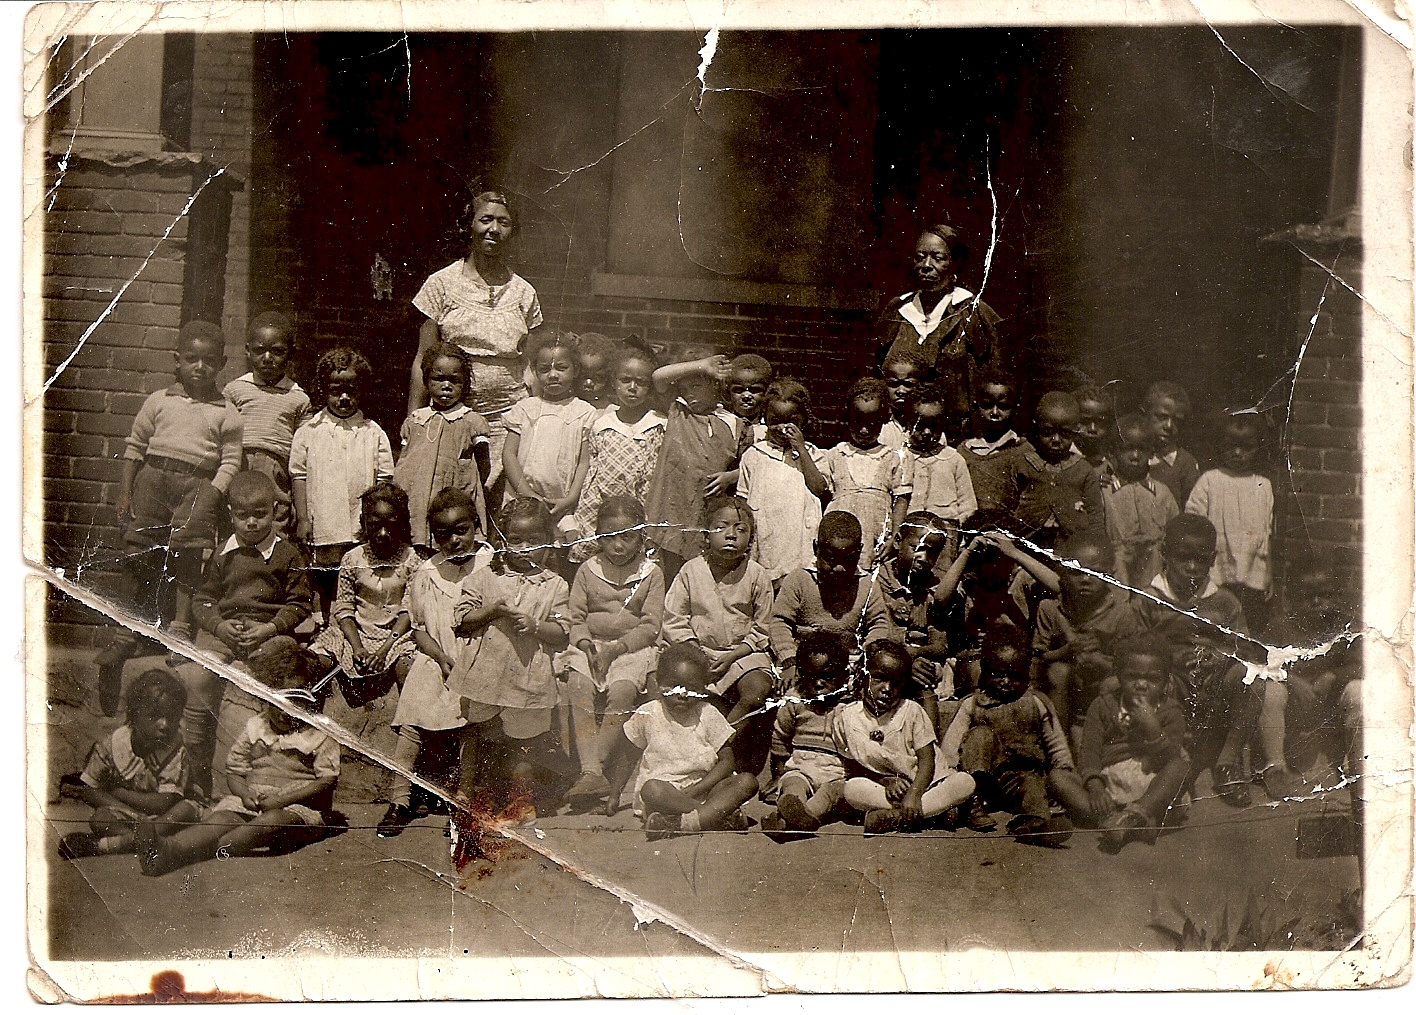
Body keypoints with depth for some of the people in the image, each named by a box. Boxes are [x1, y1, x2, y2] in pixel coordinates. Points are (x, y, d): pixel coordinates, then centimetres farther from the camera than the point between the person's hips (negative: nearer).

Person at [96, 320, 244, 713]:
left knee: (187, 555, -12)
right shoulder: (158, 401, 12)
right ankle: (125, 635, 10)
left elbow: (230, 461, 3)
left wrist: (212, 496, -10)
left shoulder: (226, 414, 7)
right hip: (153, 476, 2)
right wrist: (125, 492, 7)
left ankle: (180, 629, -6)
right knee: (136, 555, 2)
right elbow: (135, 447, 14)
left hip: (198, 484, -2)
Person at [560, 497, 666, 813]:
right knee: (577, 687, -28)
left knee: (622, 692, -32)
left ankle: (595, 762, -35)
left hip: (633, 647, -1)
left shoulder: (651, 573, 4)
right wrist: (587, 646, -12)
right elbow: (575, 617, 8)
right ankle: (591, 772, -38)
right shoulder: (588, 570, 10)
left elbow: (650, 626, -2)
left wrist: (615, 648, -14)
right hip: (590, 645, 2)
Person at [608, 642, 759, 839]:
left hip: (703, 788, 2)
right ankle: (727, 816, -37)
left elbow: (726, 761, -3)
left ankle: (683, 824, -41)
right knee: (651, 789, -38)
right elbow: (627, 757, 10)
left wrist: (692, 791, -15)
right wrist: (614, 797, 3)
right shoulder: (647, 716, 0)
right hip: (664, 791, -2)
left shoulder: (709, 716, 1)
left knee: (748, 781, -23)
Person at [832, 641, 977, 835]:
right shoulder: (846, 717, 0)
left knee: (966, 782, -25)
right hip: (877, 789, -1)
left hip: (920, 784, 1)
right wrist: (884, 781, -18)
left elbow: (927, 759, -6)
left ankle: (892, 818, -31)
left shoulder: (912, 711, 1)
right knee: (852, 789, -34)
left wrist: (914, 794, -24)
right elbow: (853, 769, 1)